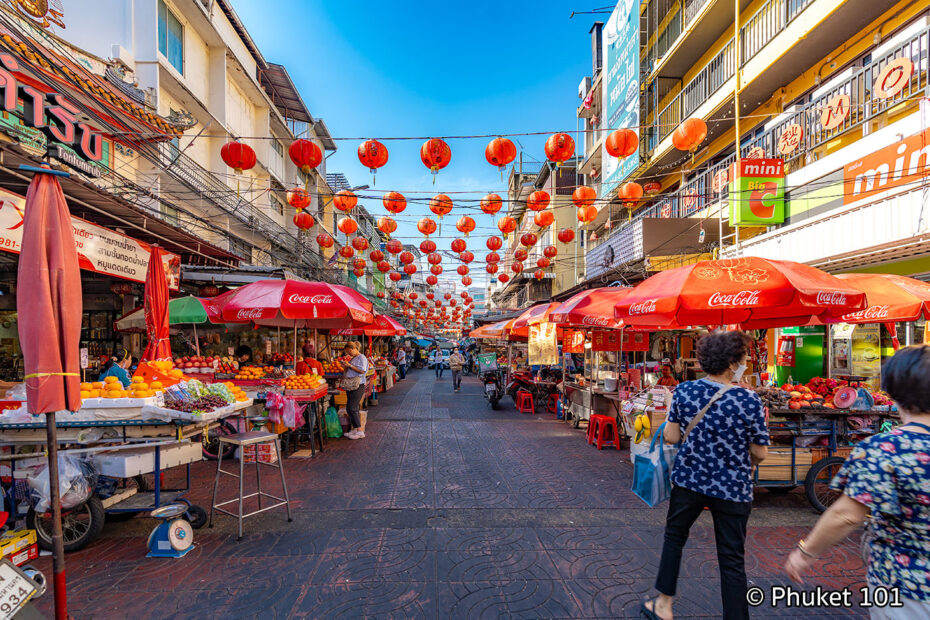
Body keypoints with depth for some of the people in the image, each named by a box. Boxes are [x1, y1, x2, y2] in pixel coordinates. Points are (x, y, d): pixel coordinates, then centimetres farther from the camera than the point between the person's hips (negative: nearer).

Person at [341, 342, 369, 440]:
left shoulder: (362, 358, -8)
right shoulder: (352, 358, 19)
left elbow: (362, 371, -20)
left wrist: (350, 365, -20)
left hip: (358, 386, -9)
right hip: (350, 386, 9)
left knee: (352, 409, -13)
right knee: (350, 409, 11)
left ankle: (360, 431, -9)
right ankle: (354, 429, 18)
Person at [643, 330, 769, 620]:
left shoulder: (684, 391, -11)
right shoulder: (749, 400, -17)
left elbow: (671, 437, -6)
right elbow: (759, 453, -9)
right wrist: (742, 464, 12)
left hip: (689, 479, 3)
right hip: (732, 488, -2)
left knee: (674, 536, 22)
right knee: (732, 560, 13)